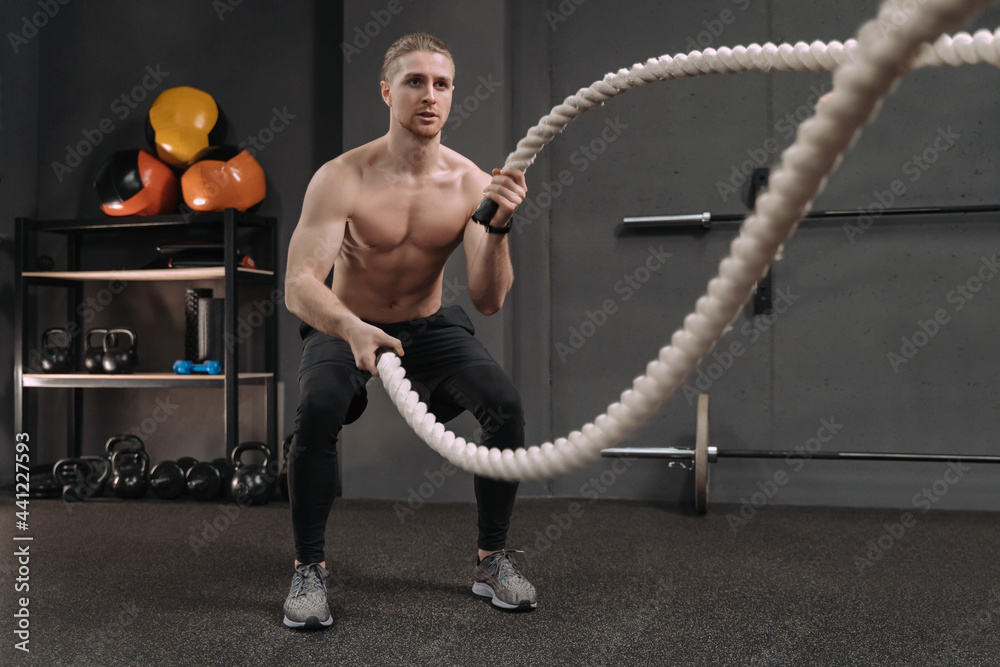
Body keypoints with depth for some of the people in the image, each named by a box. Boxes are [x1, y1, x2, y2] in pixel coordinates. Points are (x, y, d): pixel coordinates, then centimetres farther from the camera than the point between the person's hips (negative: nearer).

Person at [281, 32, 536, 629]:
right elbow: (298, 286, -31)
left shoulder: (471, 183, -14)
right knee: (318, 409, -33)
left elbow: (489, 301, -20)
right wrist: (351, 329, -52)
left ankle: (493, 557, 0)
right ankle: (310, 568, -11)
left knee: (507, 406, -21)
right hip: (344, 328, -2)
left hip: (429, 328, 3)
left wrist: (498, 227, -37)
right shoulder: (342, 179, -22)